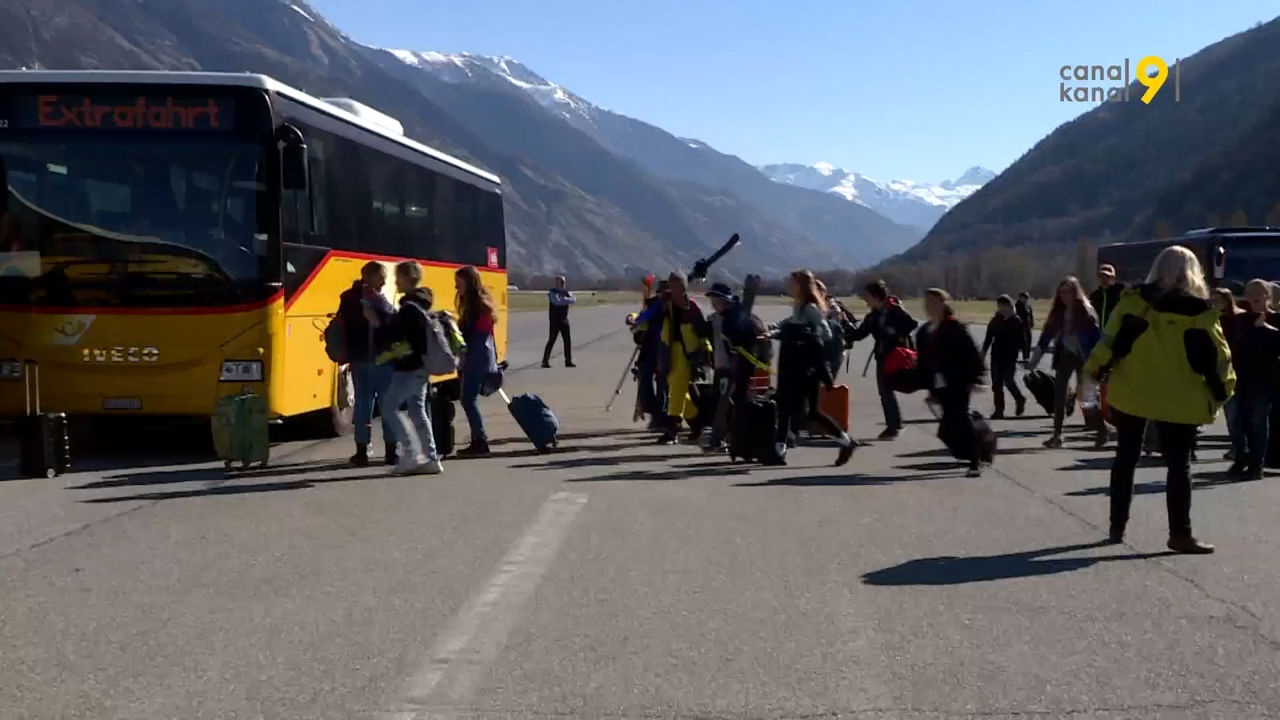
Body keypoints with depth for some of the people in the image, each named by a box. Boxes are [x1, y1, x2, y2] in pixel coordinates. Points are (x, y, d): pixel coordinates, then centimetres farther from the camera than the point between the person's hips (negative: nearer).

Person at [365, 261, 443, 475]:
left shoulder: (409, 308, -17)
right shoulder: (421, 304, 14)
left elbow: (391, 335, -19)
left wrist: (375, 322, -9)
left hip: (408, 368, -10)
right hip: (421, 366, 10)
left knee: (389, 406, -2)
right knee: (417, 410, 12)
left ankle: (411, 454, -5)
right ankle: (431, 459, 10)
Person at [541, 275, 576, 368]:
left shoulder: (566, 292, 10)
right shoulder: (552, 292, -6)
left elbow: (574, 300, -7)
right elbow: (556, 301, -24)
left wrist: (564, 299, -23)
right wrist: (567, 300, -13)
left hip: (564, 320, 6)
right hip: (554, 321, -6)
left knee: (567, 341, 6)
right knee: (551, 341, -7)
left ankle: (568, 361, 14)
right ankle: (545, 361, -2)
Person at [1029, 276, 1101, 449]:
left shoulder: (1085, 311, -9)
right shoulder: (1059, 312, 7)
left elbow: (1096, 336, -13)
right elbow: (1048, 333, 5)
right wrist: (1036, 355, -2)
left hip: (1082, 357, -5)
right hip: (1064, 356, 5)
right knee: (1059, 395, -2)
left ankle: (1101, 429, 16)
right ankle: (1057, 435, -1)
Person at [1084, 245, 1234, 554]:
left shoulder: (1134, 299, -3)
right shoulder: (1199, 311, -8)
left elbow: (1112, 339, -5)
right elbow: (1215, 356, -5)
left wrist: (1095, 369, 5)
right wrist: (1222, 390, 8)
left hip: (1130, 392, 3)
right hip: (1178, 399, -3)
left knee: (1125, 458, 14)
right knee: (1179, 465, 4)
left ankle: (1117, 526, 19)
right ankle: (1180, 534, 2)